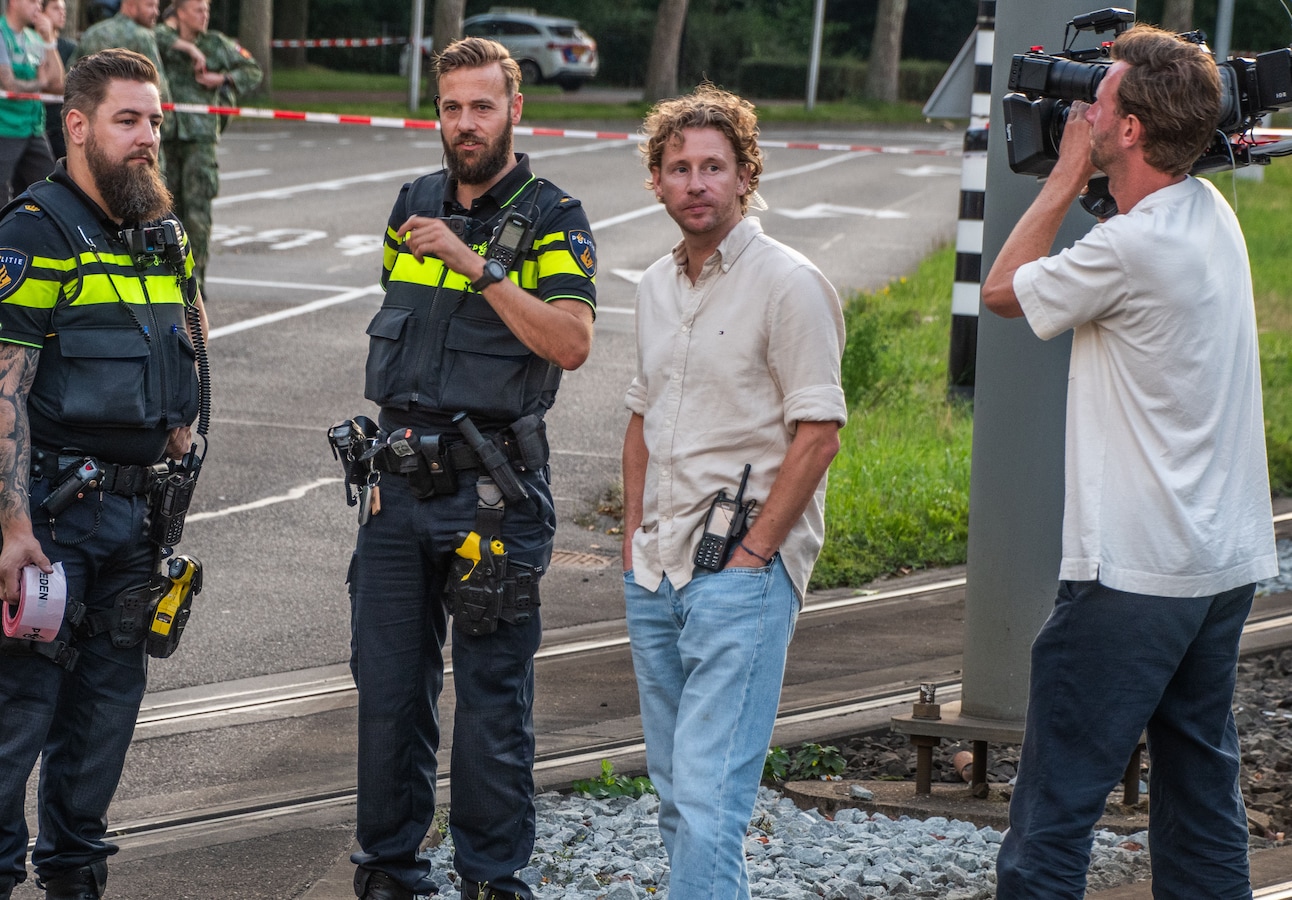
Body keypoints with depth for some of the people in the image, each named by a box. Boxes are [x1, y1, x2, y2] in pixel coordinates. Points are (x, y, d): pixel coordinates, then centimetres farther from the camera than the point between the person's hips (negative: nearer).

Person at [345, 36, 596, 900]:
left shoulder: (551, 219, -6)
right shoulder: (416, 204, 12)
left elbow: (571, 342, -21)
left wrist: (475, 263, -25)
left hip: (493, 488, -5)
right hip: (402, 476, 5)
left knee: (493, 693, 0)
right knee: (388, 683, 9)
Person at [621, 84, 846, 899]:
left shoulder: (788, 284, -9)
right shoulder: (659, 286, 14)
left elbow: (817, 435, -12)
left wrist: (751, 555, -15)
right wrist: (635, 538, 15)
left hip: (743, 572, -8)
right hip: (658, 572, 8)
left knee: (709, 795, -16)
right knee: (676, 792, 12)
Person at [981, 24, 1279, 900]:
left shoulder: (1133, 248, -20)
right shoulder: (1214, 215, 6)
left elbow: (1001, 287, -4)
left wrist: (1067, 174, 1)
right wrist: (1086, 180, 10)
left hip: (1134, 574, -9)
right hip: (1226, 561, 9)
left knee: (1057, 800, -5)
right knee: (1202, 791, 14)